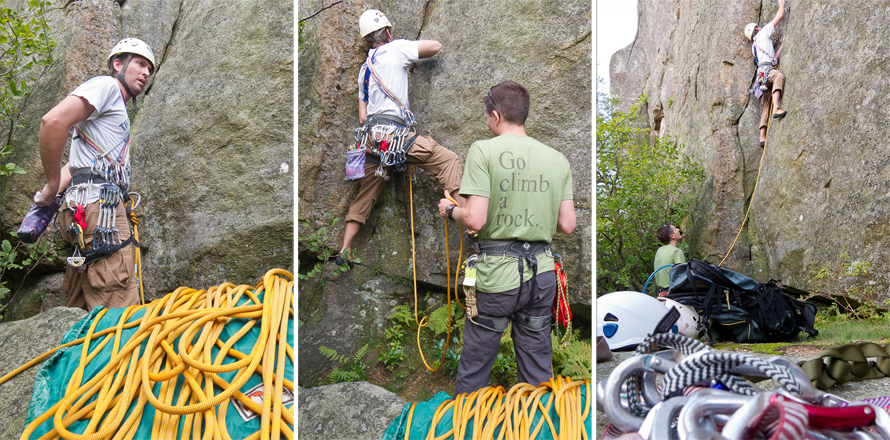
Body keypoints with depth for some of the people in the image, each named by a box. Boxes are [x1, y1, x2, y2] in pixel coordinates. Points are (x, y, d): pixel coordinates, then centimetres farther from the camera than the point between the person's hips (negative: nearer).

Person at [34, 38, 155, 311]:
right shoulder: (106, 86, 3)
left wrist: (51, 194, 7)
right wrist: (53, 186, -8)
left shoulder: (117, 110, 32)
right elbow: (53, 121, -15)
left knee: (80, 315, 6)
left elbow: (78, 165, 25)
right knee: (120, 317, -19)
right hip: (99, 206, -10)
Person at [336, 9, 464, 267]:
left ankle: (344, 251, 17)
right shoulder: (395, 49, 4)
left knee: (365, 196, 15)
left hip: (372, 138, 8)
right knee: (448, 160, -5)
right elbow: (435, 46, 7)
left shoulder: (364, 70, 24)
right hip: (395, 134, -7)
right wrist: (412, 61, 23)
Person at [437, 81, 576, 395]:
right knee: (537, 370, 14)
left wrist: (450, 210, 6)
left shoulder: (483, 150, -7)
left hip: (497, 273, -4)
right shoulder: (557, 158, 6)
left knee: (473, 368, 11)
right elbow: (567, 225, 4)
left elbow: (475, 220, -15)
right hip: (543, 272, 4)